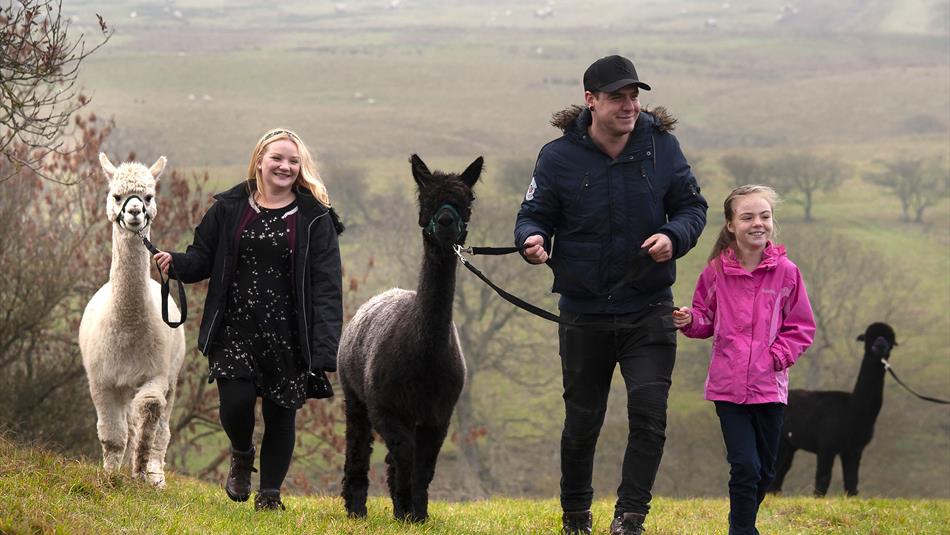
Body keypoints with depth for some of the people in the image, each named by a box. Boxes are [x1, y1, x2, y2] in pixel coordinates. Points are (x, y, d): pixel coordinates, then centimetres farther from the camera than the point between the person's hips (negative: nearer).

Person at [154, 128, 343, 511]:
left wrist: (326, 345, -13)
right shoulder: (229, 209, 5)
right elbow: (204, 258, 12)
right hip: (236, 330, 1)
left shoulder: (314, 219, 0)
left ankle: (269, 493, 19)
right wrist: (177, 264, -13)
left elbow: (326, 286, -4)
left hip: (287, 334, -1)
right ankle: (242, 456, 22)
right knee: (235, 403, -12)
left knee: (280, 414, 4)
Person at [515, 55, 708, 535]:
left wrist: (673, 237, -16)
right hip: (584, 312, 0)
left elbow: (692, 206, 5)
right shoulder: (559, 156, -6)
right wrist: (533, 240, -25)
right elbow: (534, 214, -1)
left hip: (649, 311, 0)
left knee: (649, 413, -12)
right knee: (582, 422, 11)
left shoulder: (661, 146, -2)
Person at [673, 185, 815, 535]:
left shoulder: (785, 272, -2)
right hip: (728, 385, -1)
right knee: (745, 466, -10)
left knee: (765, 472, 11)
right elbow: (706, 320, 11)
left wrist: (778, 355, -10)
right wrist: (689, 321, -10)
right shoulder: (716, 271, -1)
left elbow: (801, 327, 4)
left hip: (769, 386, 1)